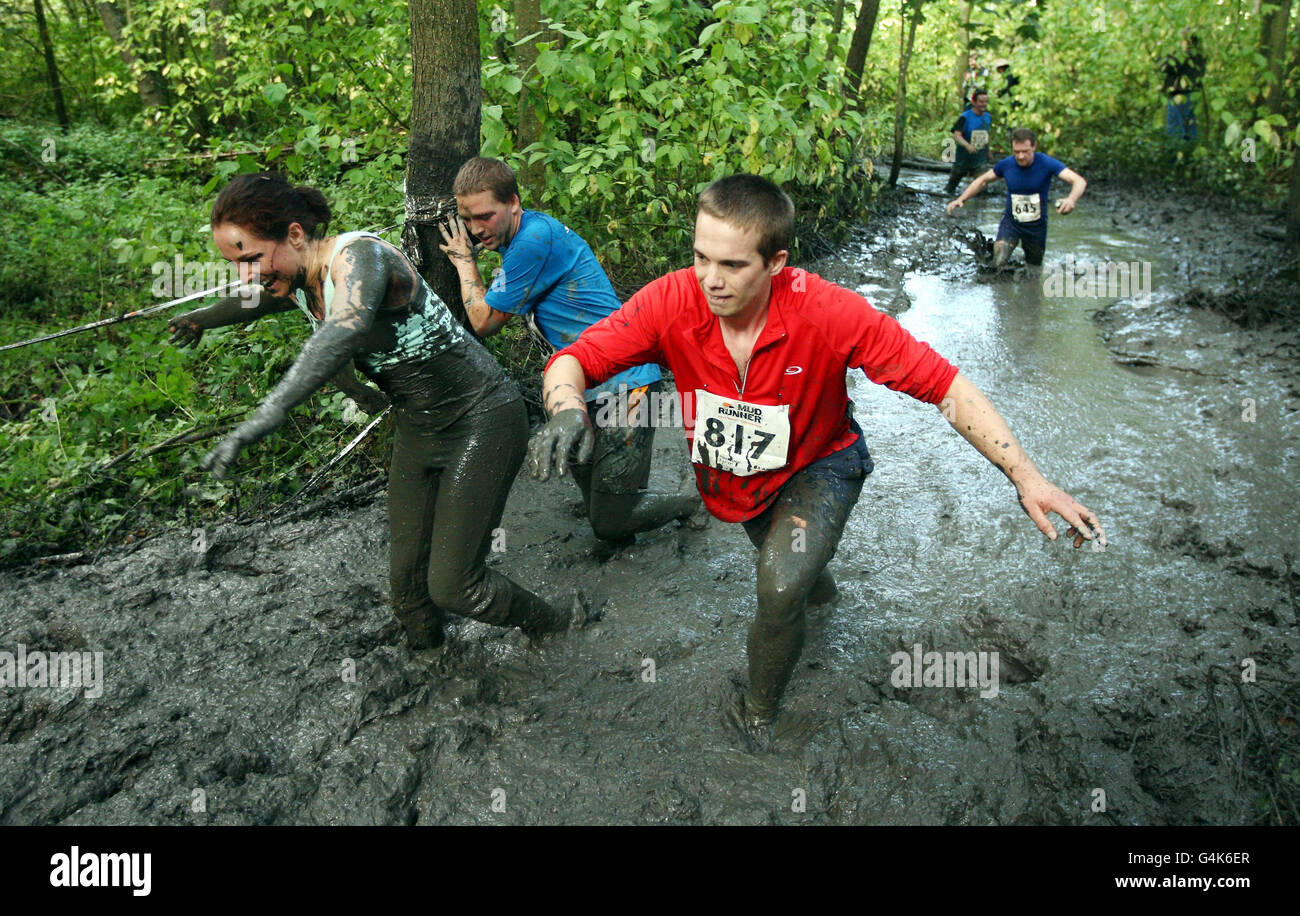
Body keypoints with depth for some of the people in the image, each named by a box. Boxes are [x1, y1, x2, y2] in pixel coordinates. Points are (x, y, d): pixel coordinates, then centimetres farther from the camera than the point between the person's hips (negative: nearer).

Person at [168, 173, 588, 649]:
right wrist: (199, 320, 46)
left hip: (482, 423, -8)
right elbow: (252, 303, 25)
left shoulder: (359, 256, -27)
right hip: (418, 429, 8)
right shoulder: (296, 284, 0)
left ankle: (561, 625, 20)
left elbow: (347, 329, -50)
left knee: (452, 585, -6)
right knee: (406, 574, 10)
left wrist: (265, 417, -62)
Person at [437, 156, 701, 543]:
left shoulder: (534, 240, -19)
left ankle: (703, 503, 17)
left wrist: (464, 260, 5)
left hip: (624, 385, -10)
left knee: (611, 525, -5)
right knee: (598, 509, 14)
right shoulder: (522, 233, 12)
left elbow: (484, 321, -9)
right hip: (590, 392, 10)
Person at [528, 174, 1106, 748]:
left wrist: (1027, 479, -34)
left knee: (780, 590, -24)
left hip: (816, 467, -3)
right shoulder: (672, 302, -29)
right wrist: (567, 410, -49)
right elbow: (573, 360, -25)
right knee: (790, 567, 28)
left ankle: (757, 713, 7)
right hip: (732, 473, 3)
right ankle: (816, 582, 69)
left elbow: (942, 383, -30)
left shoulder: (829, 313, -34)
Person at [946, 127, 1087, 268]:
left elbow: (1079, 181, -28)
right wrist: (961, 199, -7)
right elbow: (983, 180, 7)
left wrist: (1072, 199, -51)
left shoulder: (1046, 163, -19)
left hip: (1037, 225, 0)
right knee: (998, 264, -23)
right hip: (1011, 222, 0)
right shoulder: (1006, 164, -11)